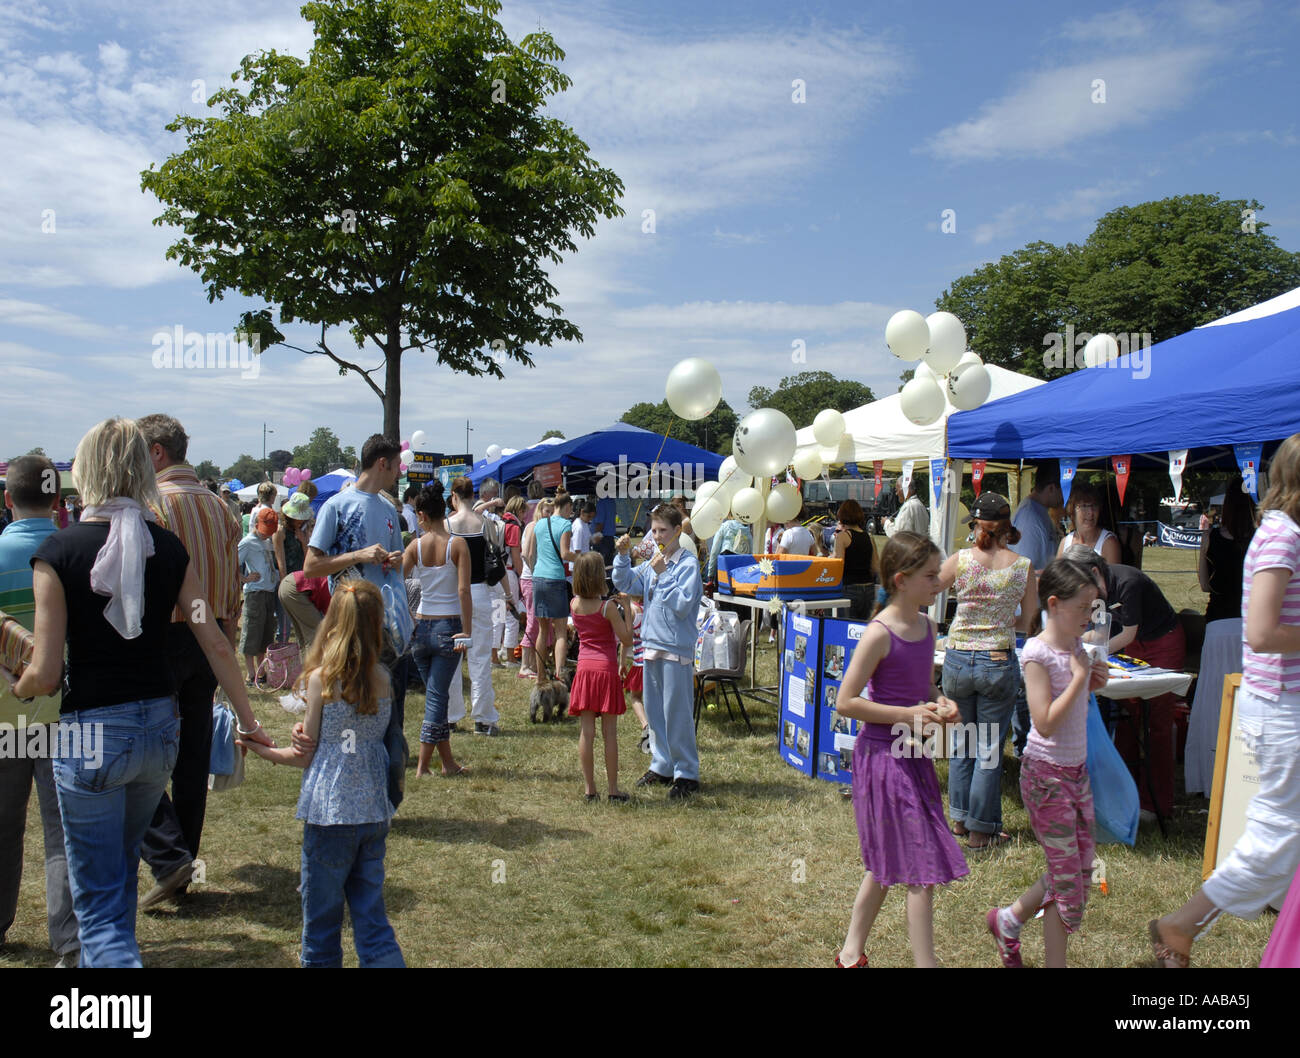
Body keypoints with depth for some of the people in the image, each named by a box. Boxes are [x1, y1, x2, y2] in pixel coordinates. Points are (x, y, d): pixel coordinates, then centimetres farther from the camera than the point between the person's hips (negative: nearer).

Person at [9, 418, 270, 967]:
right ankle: (111, 956, 46)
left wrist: (17, 689, 11)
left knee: (100, 905, 5)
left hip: (91, 734, -5)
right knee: (121, 866, 28)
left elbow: (44, 674, -12)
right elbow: (214, 642, 0)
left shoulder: (59, 551, -12)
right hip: (159, 726, 5)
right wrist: (248, 721, 9)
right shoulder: (168, 547, 0)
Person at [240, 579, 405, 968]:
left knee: (322, 918, 11)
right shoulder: (383, 679, 0)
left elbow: (306, 756, -4)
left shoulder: (321, 679, -10)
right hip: (375, 811, 4)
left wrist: (262, 750, 11)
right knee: (371, 914, 12)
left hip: (330, 812, -4)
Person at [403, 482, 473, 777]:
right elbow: (463, 590, -13)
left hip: (421, 627, 3)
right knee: (437, 695, 3)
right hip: (448, 627, -3)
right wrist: (467, 632, -11)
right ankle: (422, 767, 4)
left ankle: (448, 762, 22)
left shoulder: (415, 545, -1)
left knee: (435, 694, 16)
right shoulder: (457, 544, -7)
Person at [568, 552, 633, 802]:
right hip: (607, 669, -4)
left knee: (586, 732, 5)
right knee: (609, 733, 4)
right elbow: (627, 640, -10)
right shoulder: (608, 607, -12)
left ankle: (590, 789, 9)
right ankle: (613, 789, 10)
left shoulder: (574, 605, 2)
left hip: (584, 668, 4)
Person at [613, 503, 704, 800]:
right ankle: (661, 766, 28)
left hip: (676, 647, -8)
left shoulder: (688, 564, -11)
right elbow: (624, 583, 15)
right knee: (654, 710, 15)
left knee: (676, 711, -3)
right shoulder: (653, 562, 10)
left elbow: (682, 605, -20)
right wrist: (623, 555, 1)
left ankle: (687, 774, 8)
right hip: (652, 643, 8)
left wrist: (661, 574, -21)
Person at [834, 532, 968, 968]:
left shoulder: (926, 627, 7)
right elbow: (845, 703, -18)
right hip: (883, 756, -9)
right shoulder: (879, 634, -18)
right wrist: (906, 715, -19)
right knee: (922, 866, -5)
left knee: (887, 864, 18)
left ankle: (851, 952, 33)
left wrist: (940, 702, 1)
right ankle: (925, 961, 6)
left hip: (913, 755, 9)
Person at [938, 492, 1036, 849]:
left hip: (957, 660, 1)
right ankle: (981, 829, 15)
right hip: (999, 662, -1)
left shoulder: (960, 560, -8)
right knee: (989, 749, 8)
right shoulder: (1023, 567, -6)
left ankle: (960, 819, 29)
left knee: (961, 743, 18)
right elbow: (1026, 622, 3)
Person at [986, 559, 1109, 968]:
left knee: (1080, 871, 14)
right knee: (1068, 876, 0)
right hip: (1047, 773, -8)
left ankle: (1007, 920, 32)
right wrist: (1079, 678, -19)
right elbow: (1046, 722, -24)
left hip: (1076, 770, 8)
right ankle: (1056, 962, 16)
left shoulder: (1076, 647, 7)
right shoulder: (1038, 653, -17)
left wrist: (1093, 683, 1)